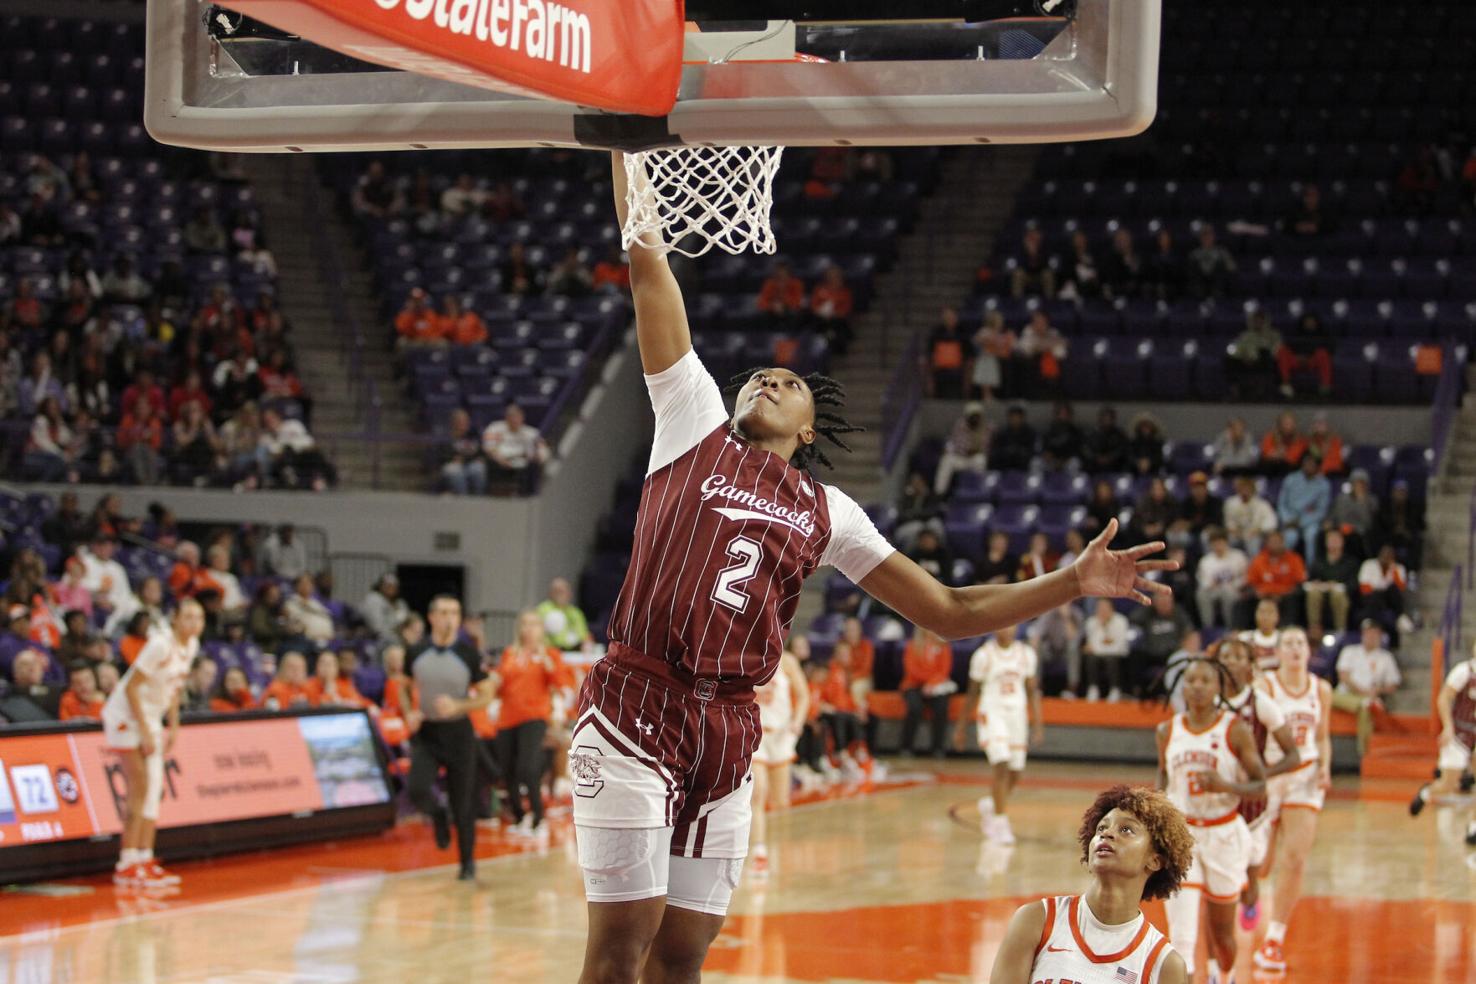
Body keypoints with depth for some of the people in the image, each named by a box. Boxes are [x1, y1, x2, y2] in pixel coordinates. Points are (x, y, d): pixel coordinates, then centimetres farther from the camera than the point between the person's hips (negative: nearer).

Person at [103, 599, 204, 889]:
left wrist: (174, 727, 11)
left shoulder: (192, 645, 3)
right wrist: (144, 732, -23)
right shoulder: (161, 646, -23)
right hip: (126, 716, -9)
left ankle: (144, 860, 10)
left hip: (150, 718, 9)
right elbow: (131, 688, -22)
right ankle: (127, 866, -8)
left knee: (153, 789, 6)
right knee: (139, 789, -11)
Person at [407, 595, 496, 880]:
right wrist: (409, 713, -4)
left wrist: (457, 706, -20)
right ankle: (438, 814, 16)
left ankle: (467, 862, 21)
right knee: (417, 791, -20)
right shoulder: (416, 654, -1)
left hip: (458, 733, -1)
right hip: (426, 733, 1)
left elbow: (487, 696, -3)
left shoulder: (469, 655, -7)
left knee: (463, 804, 3)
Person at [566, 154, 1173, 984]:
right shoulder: (695, 424, 9)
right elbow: (648, 261, 7)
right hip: (637, 713, -4)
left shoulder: (827, 513, 17)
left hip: (728, 735, 4)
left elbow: (949, 611, 17)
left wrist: (1074, 582, 8)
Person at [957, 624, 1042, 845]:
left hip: (1017, 715, 4)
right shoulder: (983, 655, -7)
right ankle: (1000, 823, -14)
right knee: (1002, 766, -19)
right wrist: (961, 726, 2)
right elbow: (973, 692, 0)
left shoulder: (1026, 654, 3)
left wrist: (1037, 724, 3)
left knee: (1015, 774, 8)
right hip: (992, 714, -4)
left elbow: (1032, 691, 9)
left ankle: (989, 802, 37)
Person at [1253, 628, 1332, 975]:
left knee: (1295, 861, -9)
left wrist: (1325, 768, -3)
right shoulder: (1264, 686, -10)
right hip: (1267, 777, -2)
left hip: (1304, 779, 3)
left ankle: (1275, 938, 1)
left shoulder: (1321, 690, 4)